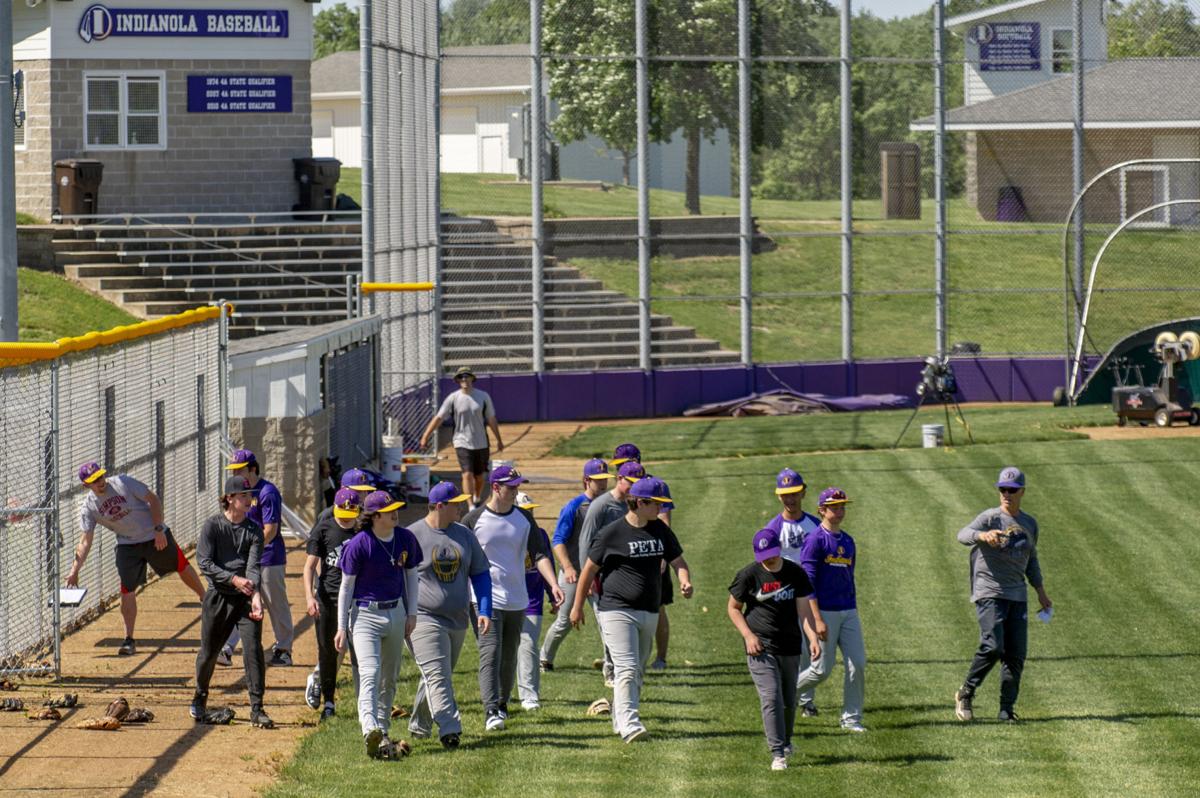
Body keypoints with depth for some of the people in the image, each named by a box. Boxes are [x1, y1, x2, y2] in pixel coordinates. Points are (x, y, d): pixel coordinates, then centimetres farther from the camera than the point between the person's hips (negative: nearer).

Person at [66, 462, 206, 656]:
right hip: (127, 544, 1)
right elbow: (85, 541, -14)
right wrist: (75, 570, -25)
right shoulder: (88, 506, -12)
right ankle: (129, 640, -1)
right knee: (127, 589, -8)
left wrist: (158, 529, -17)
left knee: (182, 567, 10)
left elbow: (153, 500, -11)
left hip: (156, 536, -1)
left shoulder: (123, 482, -17)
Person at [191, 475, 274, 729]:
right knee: (208, 652, 9)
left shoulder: (253, 529, 4)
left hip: (246, 599, 1)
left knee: (253, 649, -9)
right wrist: (234, 579, -20)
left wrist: (255, 595, -22)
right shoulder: (212, 526, -2)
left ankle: (257, 709, -6)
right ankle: (200, 698, 34)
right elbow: (204, 563, -9)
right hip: (218, 597, -1)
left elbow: (254, 566, -6)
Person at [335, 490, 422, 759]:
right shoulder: (359, 545, -14)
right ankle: (372, 734, -36)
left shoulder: (406, 539, 0)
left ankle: (382, 731, 29)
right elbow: (346, 586, -7)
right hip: (365, 614, -6)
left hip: (396, 613, 6)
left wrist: (411, 614, 8)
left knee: (390, 678, 14)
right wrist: (342, 628, -6)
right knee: (370, 673, -20)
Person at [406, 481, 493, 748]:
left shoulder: (464, 534, 8)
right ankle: (449, 728, -25)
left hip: (458, 621, 6)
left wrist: (485, 611, 3)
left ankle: (419, 726, 29)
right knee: (437, 676, -16)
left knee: (439, 676, 14)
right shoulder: (412, 536, -8)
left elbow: (480, 574, 13)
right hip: (424, 619, -6)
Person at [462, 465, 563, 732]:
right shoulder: (474, 519, -4)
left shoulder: (524, 519, 6)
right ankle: (491, 712, -23)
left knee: (509, 656, 13)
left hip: (517, 600, 4)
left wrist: (553, 585, -14)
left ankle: (502, 703, 31)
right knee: (490, 654, -15)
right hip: (487, 599, -4)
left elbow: (539, 554, 1)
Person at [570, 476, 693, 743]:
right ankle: (629, 724, -23)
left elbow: (678, 561, 14)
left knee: (638, 671, 14)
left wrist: (685, 581, -9)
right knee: (627, 668, -17)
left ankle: (620, 720, 27)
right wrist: (577, 606, 3)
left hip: (649, 613, 7)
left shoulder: (660, 530, 8)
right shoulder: (611, 533, -9)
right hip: (617, 611, -7)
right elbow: (590, 569, -1)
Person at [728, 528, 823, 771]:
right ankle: (778, 754, -13)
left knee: (789, 701, 14)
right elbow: (733, 608, 4)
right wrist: (748, 636, -9)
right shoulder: (749, 575, -5)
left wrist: (813, 638, -19)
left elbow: (804, 607, -5)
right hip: (761, 648, -3)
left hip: (790, 646, 3)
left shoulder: (795, 573, 1)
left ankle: (785, 741, 39)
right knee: (771, 699, -14)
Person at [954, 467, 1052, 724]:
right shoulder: (990, 518, -6)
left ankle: (1007, 709, 6)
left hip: (1018, 596, 6)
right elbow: (963, 534, -24)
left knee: (1016, 654, 0)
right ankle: (966, 694, 0)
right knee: (992, 647, -19)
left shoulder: (1029, 524, 14)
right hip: (989, 593, -6)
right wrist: (983, 535, -46)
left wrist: (1041, 592, 23)